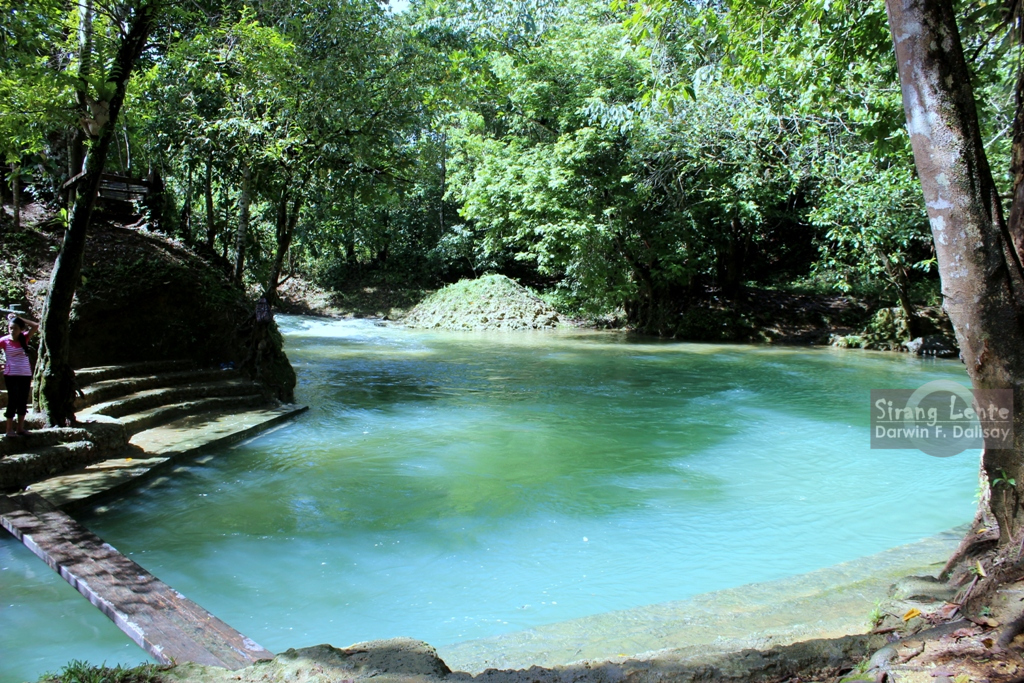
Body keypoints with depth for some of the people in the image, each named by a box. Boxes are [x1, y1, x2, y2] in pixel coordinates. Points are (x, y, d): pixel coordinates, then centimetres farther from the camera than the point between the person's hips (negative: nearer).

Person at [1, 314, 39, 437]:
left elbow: (35, 326, -2)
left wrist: (19, 318, -3)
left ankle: (21, 428, 16)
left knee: (23, 401, 8)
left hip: (26, 374, 4)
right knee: (13, 401, -3)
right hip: (11, 375, -4)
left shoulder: (24, 338, 5)